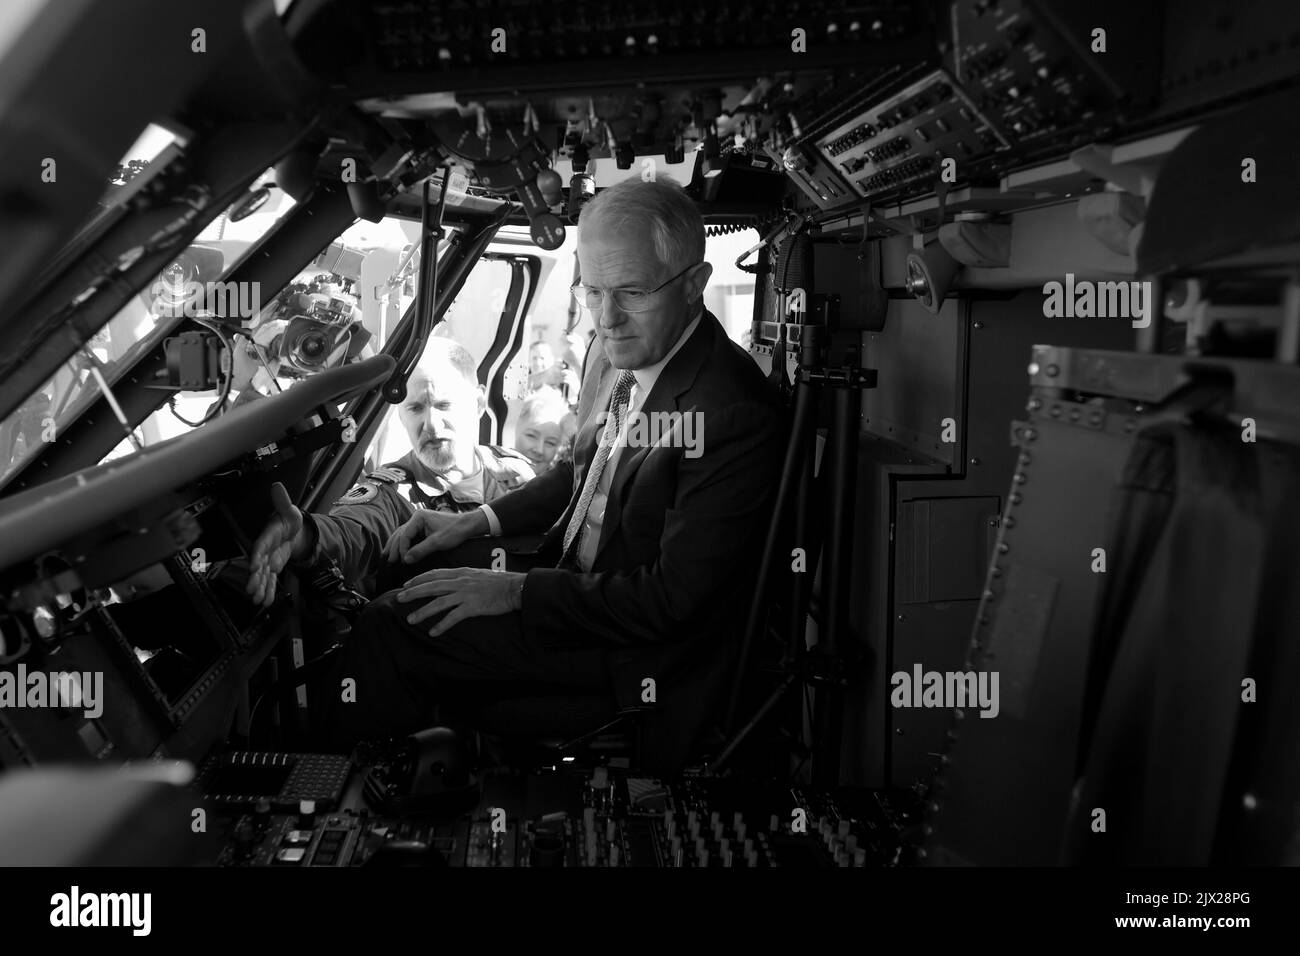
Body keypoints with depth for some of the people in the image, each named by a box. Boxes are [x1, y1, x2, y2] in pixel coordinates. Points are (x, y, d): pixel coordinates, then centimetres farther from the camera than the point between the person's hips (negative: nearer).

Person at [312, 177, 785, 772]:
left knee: (392, 629, -12)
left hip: (639, 660, -9)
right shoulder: (614, 355, 0)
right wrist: (477, 521, 4)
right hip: (575, 577, 9)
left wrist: (516, 591, -22)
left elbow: (670, 601, -26)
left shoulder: (735, 415, -28)